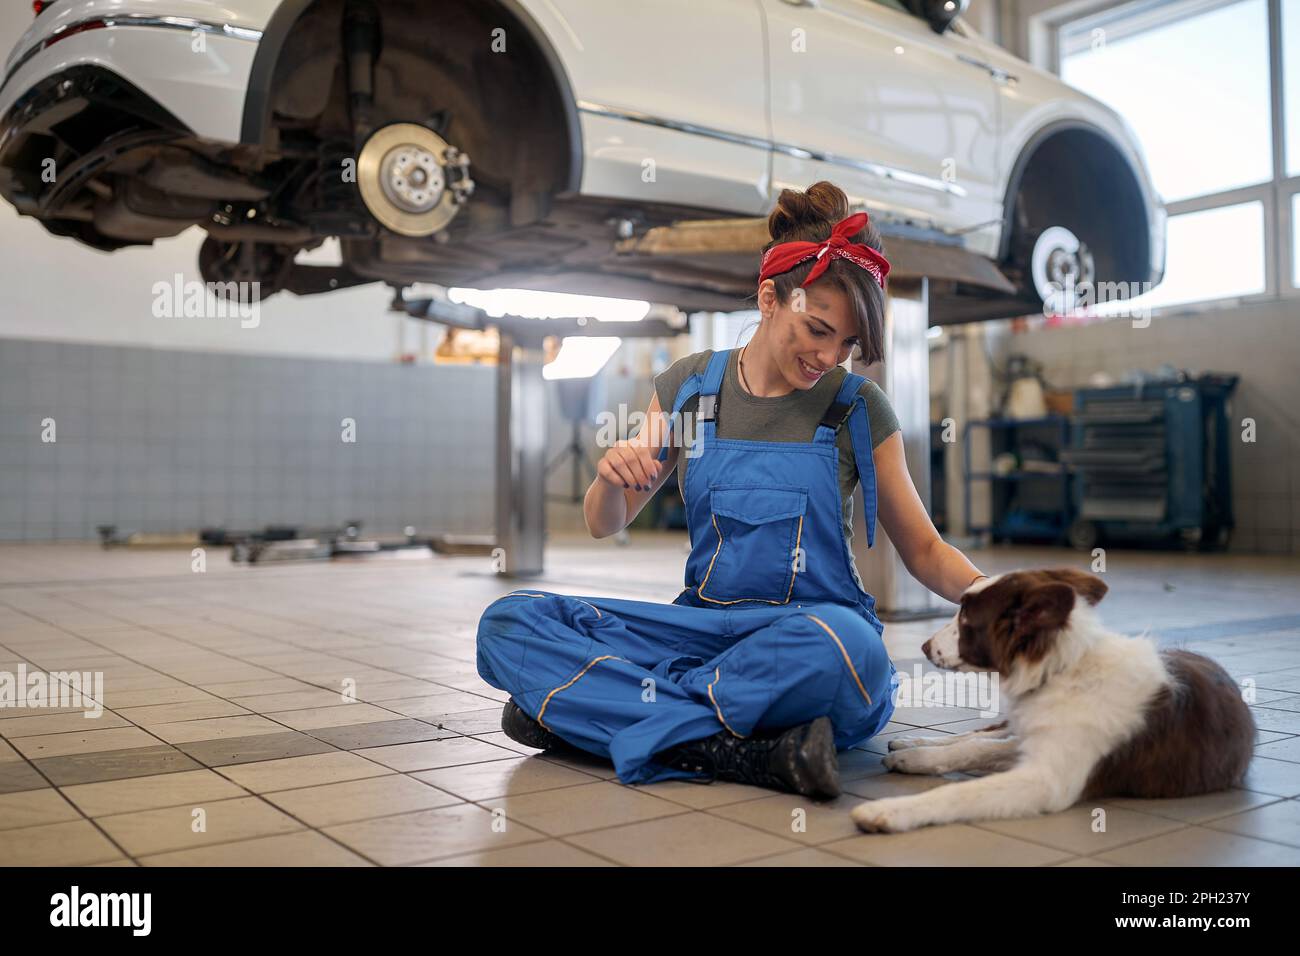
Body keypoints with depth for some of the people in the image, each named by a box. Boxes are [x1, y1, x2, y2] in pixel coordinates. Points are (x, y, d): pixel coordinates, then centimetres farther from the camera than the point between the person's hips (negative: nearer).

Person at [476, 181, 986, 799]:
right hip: (705, 623, 3)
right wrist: (611, 476, -13)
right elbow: (605, 524, 10)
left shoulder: (858, 407, 0)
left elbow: (925, 550, 8)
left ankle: (593, 712, -19)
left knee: (840, 646, -40)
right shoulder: (690, 384, 4)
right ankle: (751, 753, -27)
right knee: (508, 623, -18)